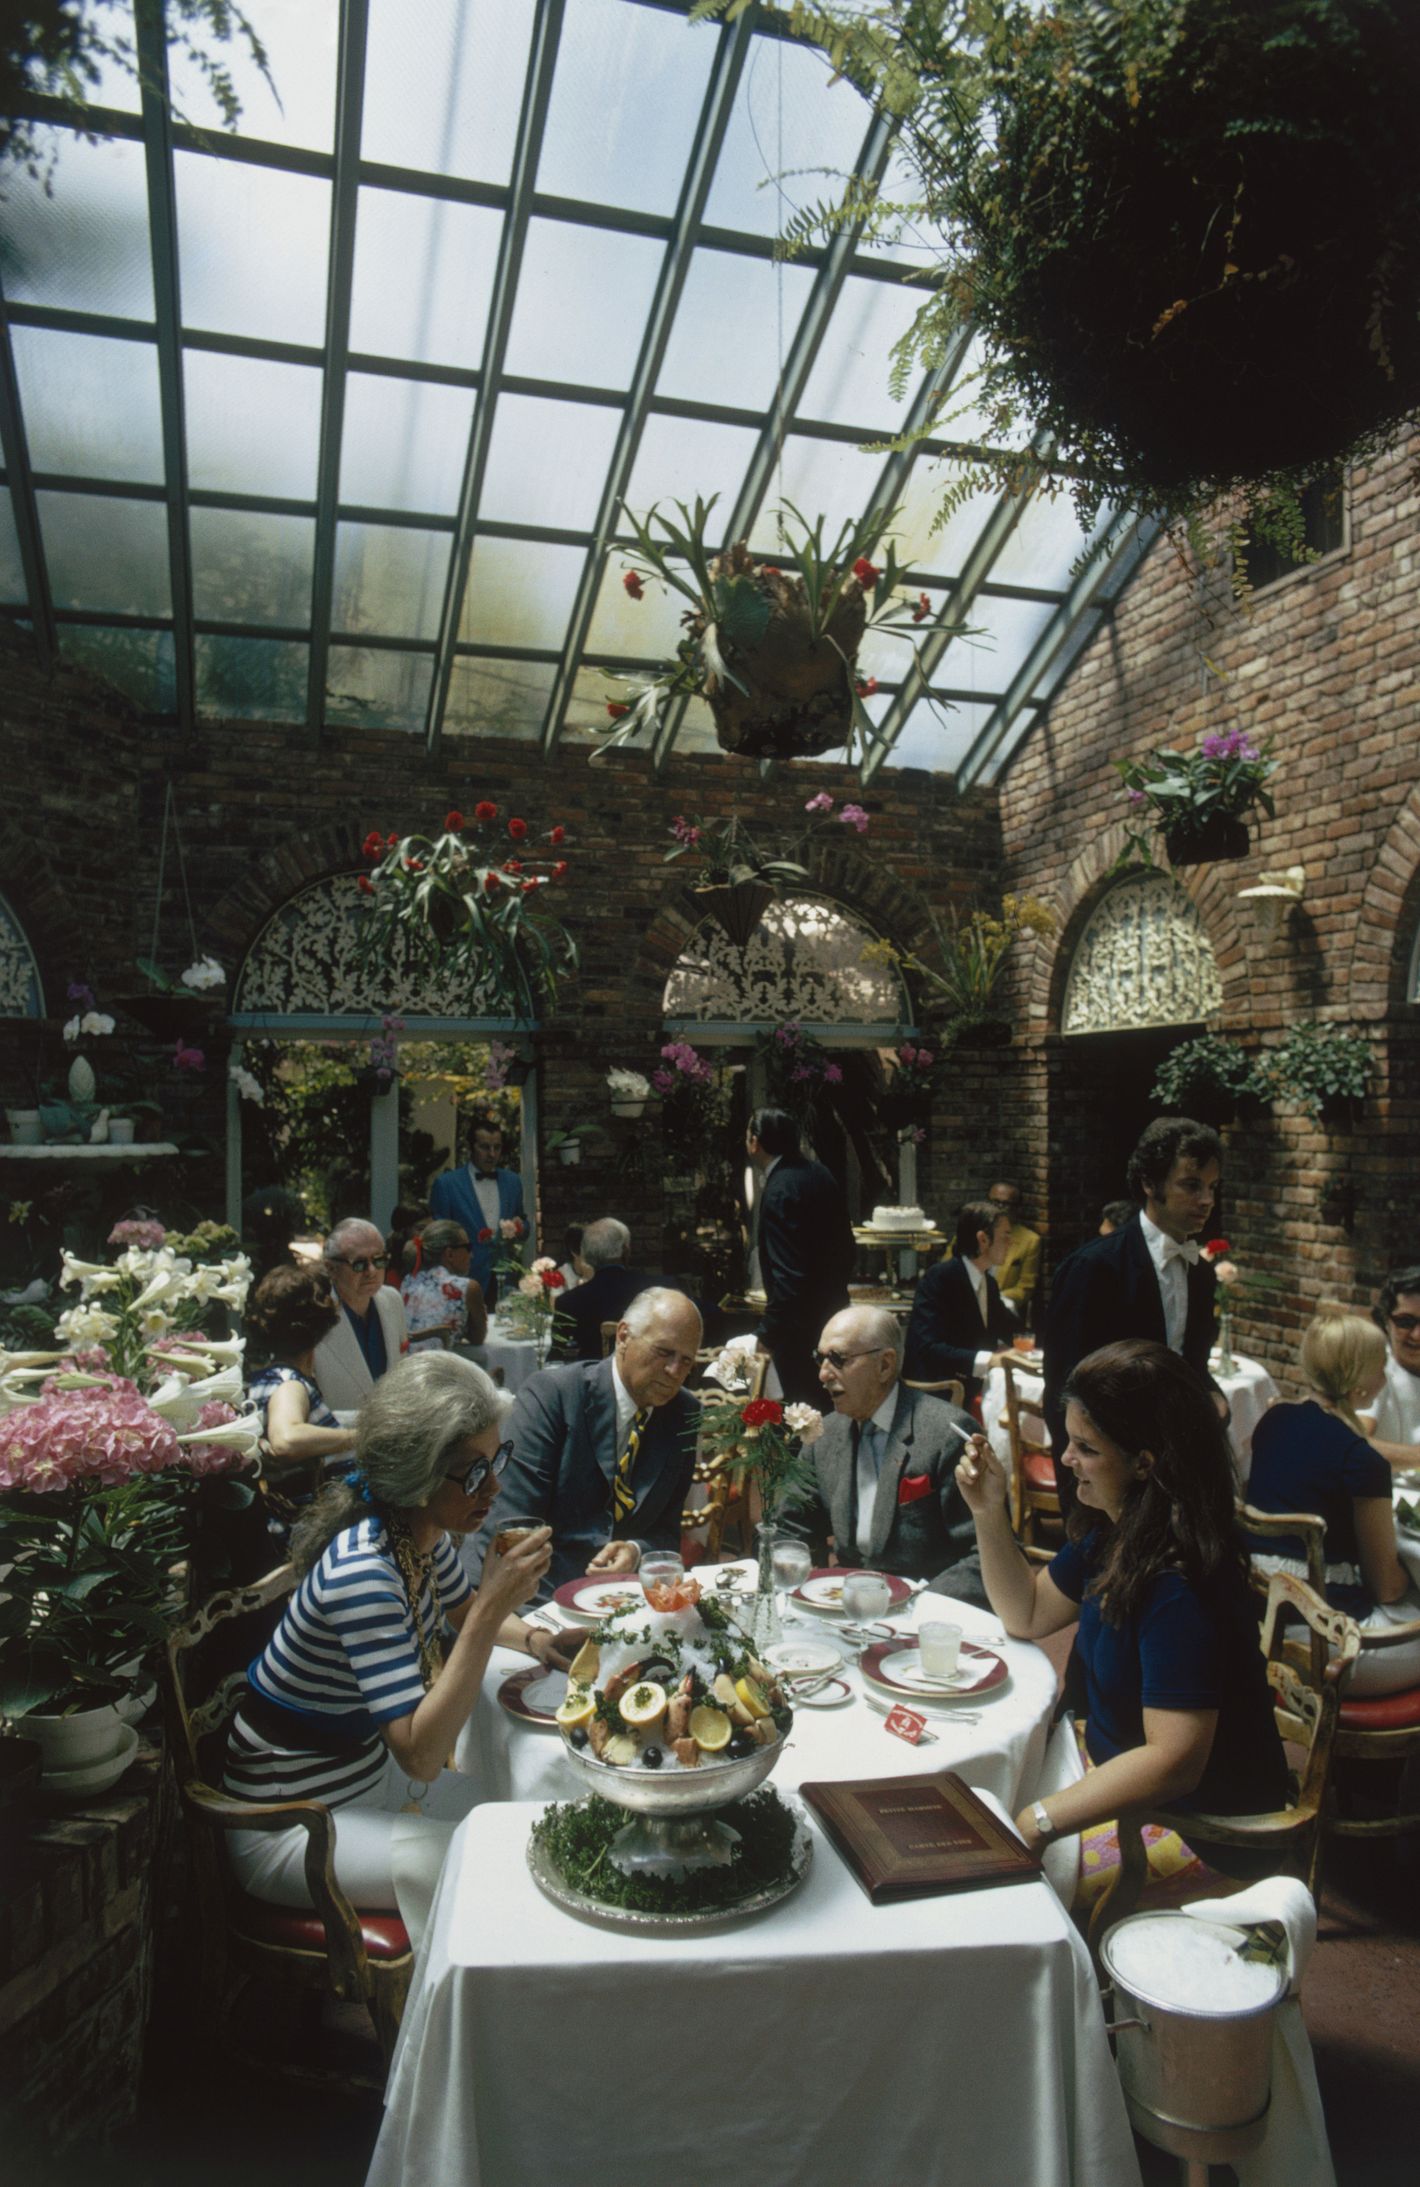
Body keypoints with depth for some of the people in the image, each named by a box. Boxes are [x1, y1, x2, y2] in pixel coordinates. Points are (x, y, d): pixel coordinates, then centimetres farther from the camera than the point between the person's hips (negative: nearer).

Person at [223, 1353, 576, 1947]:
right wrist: (491, 1609, -39)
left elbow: (461, 1609, 16)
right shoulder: (362, 1571, -33)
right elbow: (421, 1757, -35)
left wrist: (533, 1638, -4)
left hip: (369, 1775, 8)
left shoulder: (424, 1530, -7)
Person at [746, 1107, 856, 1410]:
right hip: (832, 1312, 9)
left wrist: (768, 1334, -19)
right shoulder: (820, 1174, 5)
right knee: (831, 1409, 20)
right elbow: (846, 1247, 13)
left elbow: (786, 1274, -25)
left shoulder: (779, 1191, -22)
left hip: (800, 1327, -9)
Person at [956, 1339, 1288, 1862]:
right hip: (1113, 1759, 8)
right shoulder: (1110, 1532, -2)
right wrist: (989, 1513, -3)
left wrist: (1037, 1820, -28)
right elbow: (1027, 1614, 11)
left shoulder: (1180, 1584, -29)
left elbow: (1173, 1762, -31)